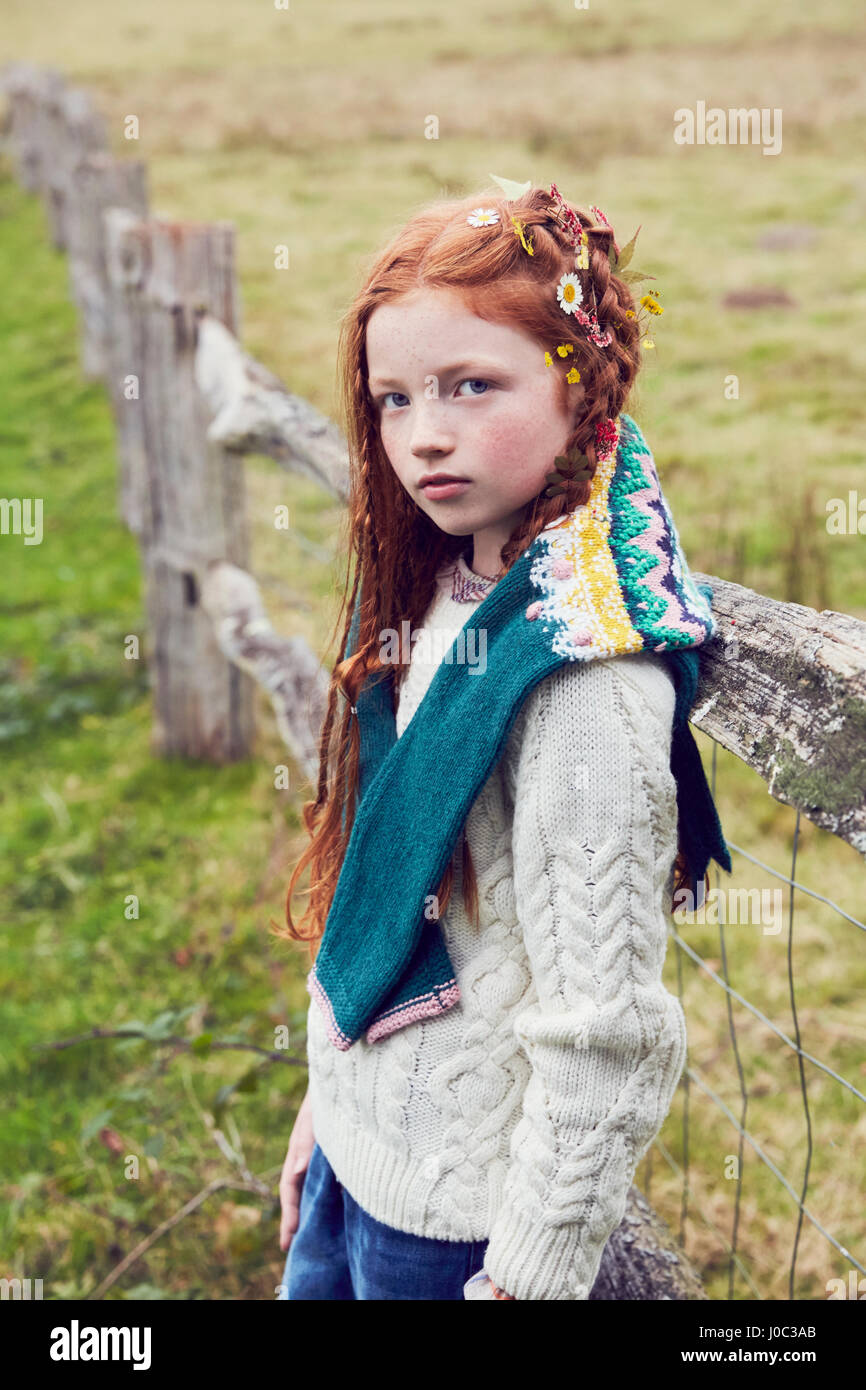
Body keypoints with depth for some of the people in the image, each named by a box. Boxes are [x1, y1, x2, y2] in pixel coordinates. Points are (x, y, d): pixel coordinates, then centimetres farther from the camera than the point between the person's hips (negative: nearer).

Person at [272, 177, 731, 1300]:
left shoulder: (589, 677, -26)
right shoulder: (442, 592, 0)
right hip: (363, 1147, 8)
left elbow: (604, 1034, -25)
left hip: (461, 1209, -7)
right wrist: (330, 1095, 15)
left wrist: (531, 1271, -18)